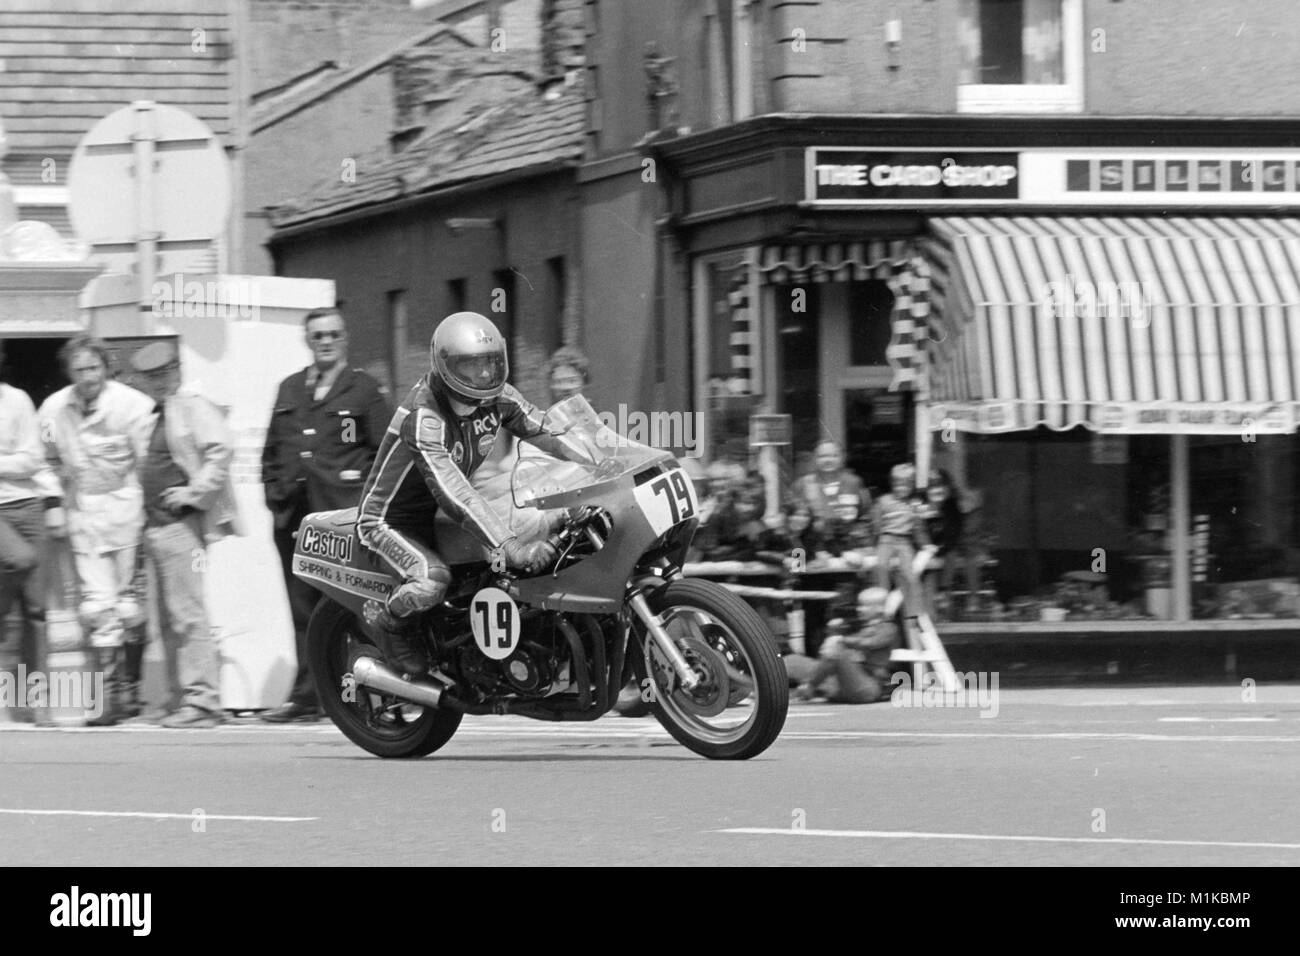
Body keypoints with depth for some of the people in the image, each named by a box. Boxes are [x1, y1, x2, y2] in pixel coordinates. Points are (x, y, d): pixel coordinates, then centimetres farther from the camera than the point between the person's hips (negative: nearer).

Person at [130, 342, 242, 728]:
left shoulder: (192, 407, -7)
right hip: (156, 527, 10)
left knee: (188, 613, -14)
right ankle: (181, 696, 16)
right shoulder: (153, 414, 20)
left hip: (181, 523, -10)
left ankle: (202, 701, -16)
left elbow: (221, 448, -21)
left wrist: (194, 492, -20)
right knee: (169, 620, 11)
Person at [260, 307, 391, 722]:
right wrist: (274, 492, 13)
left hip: (343, 515, -5)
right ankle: (307, 697, 8)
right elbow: (272, 450, 25)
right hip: (293, 517, 5)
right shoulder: (289, 390, 20)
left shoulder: (363, 389, 6)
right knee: (303, 609, 5)